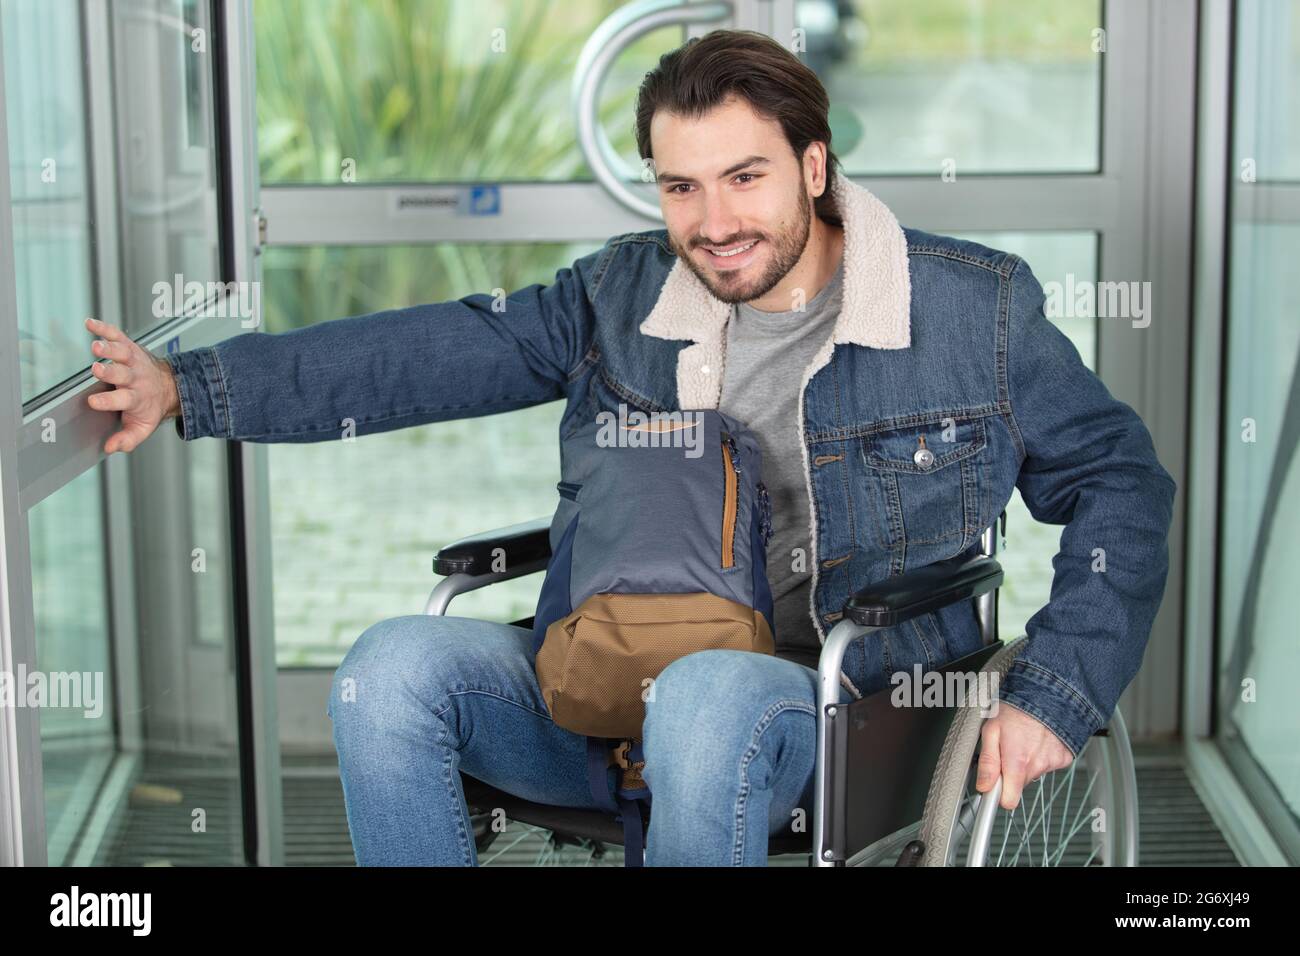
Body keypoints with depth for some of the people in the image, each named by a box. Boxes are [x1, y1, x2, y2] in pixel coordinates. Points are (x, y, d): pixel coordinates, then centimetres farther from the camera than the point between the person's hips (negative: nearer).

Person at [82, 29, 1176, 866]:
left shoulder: (974, 309, 0)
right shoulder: (624, 294, 8)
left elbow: (1122, 483, 6)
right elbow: (436, 351, 4)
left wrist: (1052, 697, -6)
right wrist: (188, 389, -5)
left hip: (836, 705, -3)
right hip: (612, 689, 4)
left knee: (708, 698, -38)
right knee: (393, 666, -21)